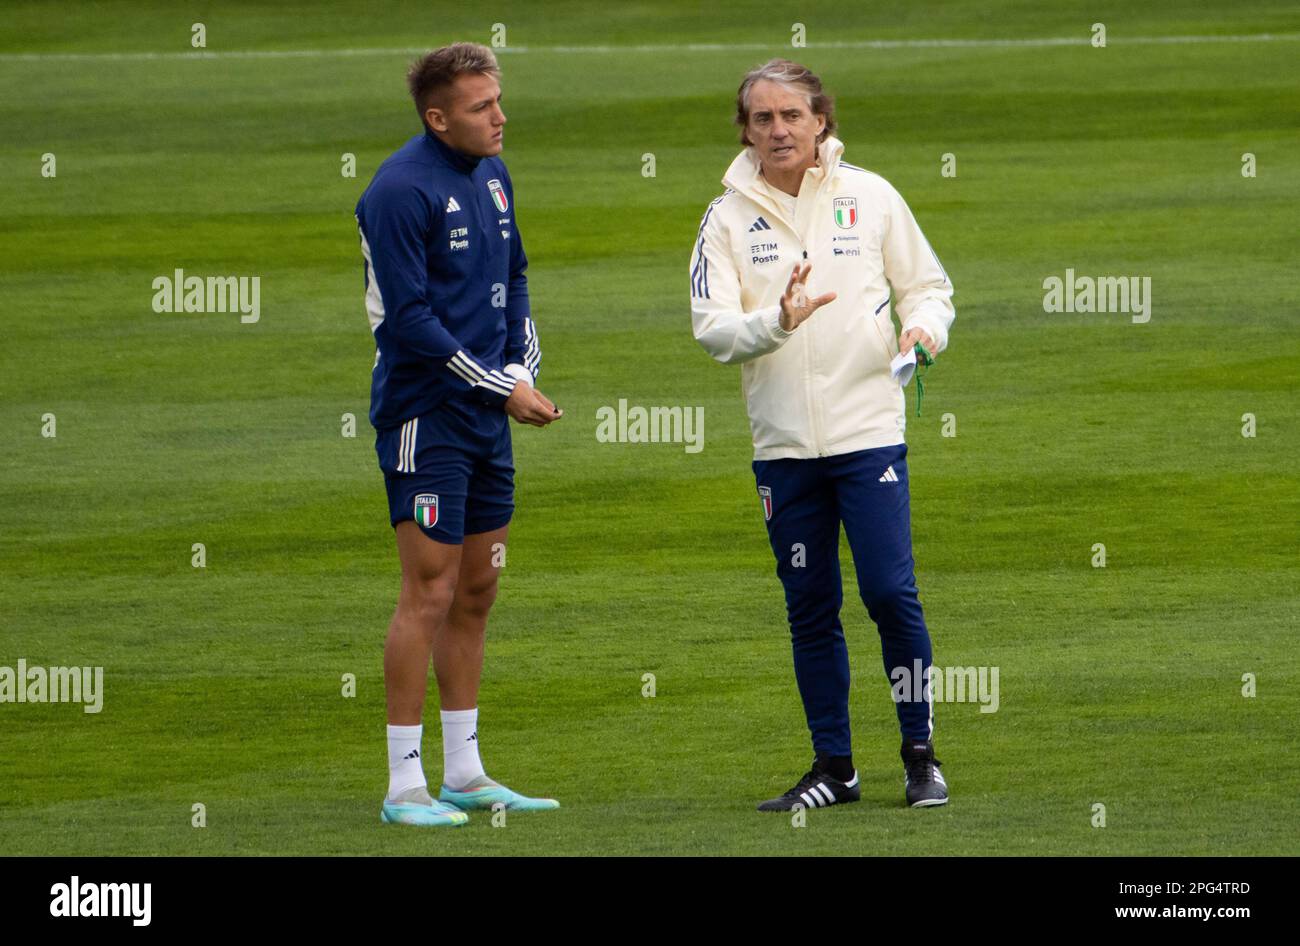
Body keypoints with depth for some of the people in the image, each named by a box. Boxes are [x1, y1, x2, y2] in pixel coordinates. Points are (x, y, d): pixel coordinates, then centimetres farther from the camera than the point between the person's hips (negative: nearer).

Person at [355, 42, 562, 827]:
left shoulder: (492, 175, 11)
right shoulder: (402, 190, -15)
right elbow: (406, 319, -18)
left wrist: (522, 369, 4)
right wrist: (499, 388, -15)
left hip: (487, 419, 8)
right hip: (425, 415, -8)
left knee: (476, 594, 12)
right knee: (431, 594, -8)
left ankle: (465, 774, 19)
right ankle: (405, 784, -3)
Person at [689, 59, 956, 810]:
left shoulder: (870, 197, 3)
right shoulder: (728, 219, 3)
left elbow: (928, 283, 10)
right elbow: (713, 329, -5)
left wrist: (924, 326, -11)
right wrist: (776, 322, -24)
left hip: (869, 431, -2)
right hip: (782, 441, 2)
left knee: (891, 593, -8)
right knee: (810, 608, 6)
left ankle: (922, 755, 6)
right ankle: (834, 768, 15)